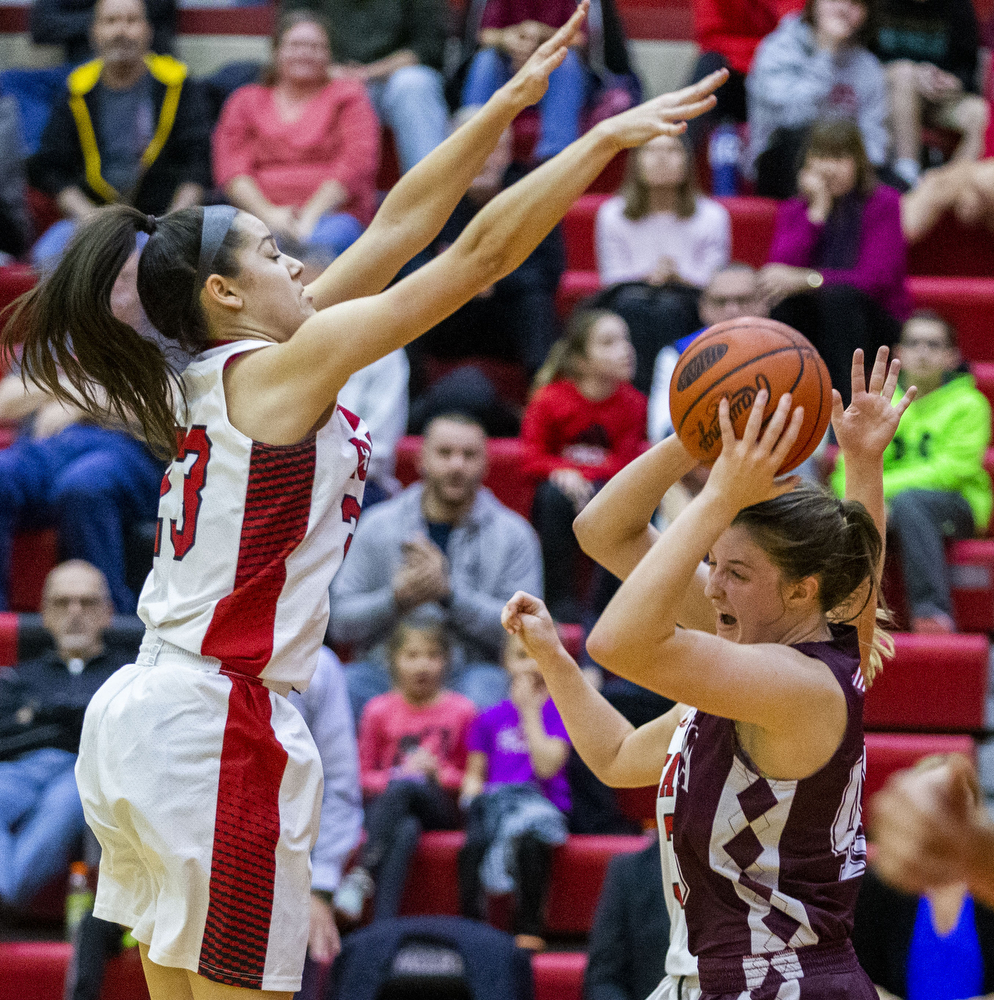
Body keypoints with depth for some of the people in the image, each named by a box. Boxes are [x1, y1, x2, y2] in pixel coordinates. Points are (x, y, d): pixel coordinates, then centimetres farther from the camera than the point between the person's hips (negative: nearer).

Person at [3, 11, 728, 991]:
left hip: (143, 714, 9)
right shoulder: (276, 369, -9)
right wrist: (604, 139, -6)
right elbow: (482, 252, -10)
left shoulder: (215, 377, 14)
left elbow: (399, 225, 16)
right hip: (221, 725, -9)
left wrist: (509, 102, 18)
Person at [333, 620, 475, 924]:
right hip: (384, 805, 0)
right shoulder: (379, 711, 4)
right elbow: (361, 776, 8)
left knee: (406, 786, -35)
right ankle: (383, 927, -46)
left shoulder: (461, 711, 5)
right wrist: (397, 775, -12)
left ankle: (364, 874, -42)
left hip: (439, 808, 0)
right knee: (406, 832, -37)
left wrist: (440, 774, -9)